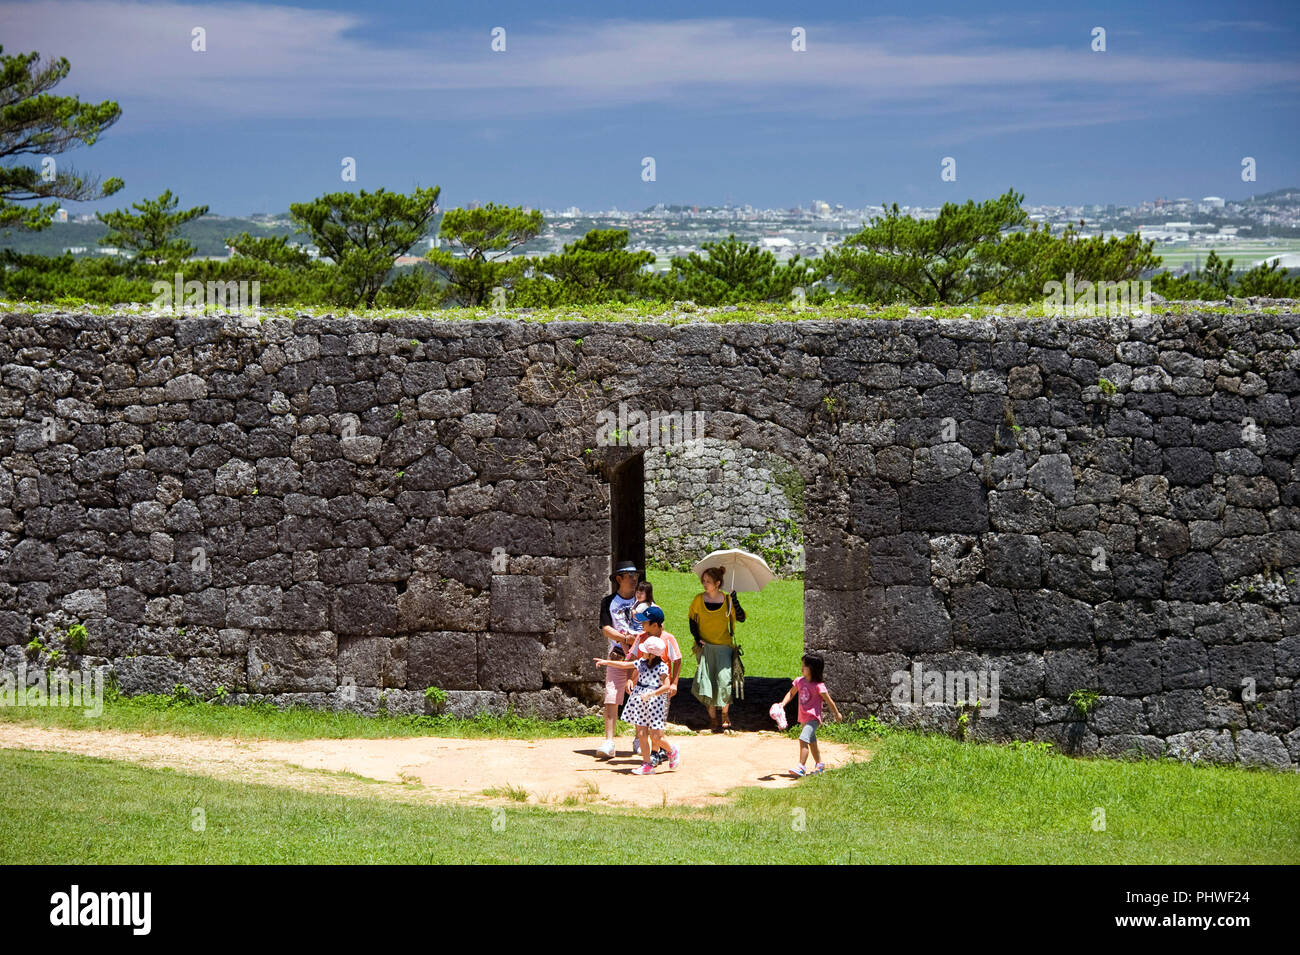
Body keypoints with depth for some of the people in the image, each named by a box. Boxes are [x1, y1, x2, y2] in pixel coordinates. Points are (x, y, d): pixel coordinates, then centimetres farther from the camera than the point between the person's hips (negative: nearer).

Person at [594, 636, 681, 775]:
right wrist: (606, 662, 19)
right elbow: (624, 665, 18)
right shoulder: (641, 663, 7)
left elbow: (667, 686, -18)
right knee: (641, 734, 4)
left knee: (655, 736, -6)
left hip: (654, 701, -6)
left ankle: (673, 751, 23)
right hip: (639, 701, 6)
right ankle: (647, 765, 9)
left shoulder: (662, 667, -12)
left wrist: (651, 694, -26)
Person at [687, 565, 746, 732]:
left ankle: (725, 713, 7)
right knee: (707, 681, -3)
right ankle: (712, 718, 8)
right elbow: (692, 619, 11)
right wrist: (697, 638, -2)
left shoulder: (727, 600, -1)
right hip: (705, 647, 1)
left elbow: (741, 618, -6)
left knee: (725, 679, -14)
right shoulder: (699, 600, 2)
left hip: (724, 646, -1)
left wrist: (735, 601, -20)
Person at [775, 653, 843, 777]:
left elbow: (828, 700, -8)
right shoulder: (799, 681, 1)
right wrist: (782, 704, -3)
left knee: (803, 739, -23)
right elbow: (791, 694, 14)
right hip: (803, 718, 8)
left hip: (813, 718, -8)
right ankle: (820, 765, 36)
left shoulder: (818, 686, -17)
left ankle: (801, 767, -25)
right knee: (812, 743, 20)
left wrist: (837, 714, 1)